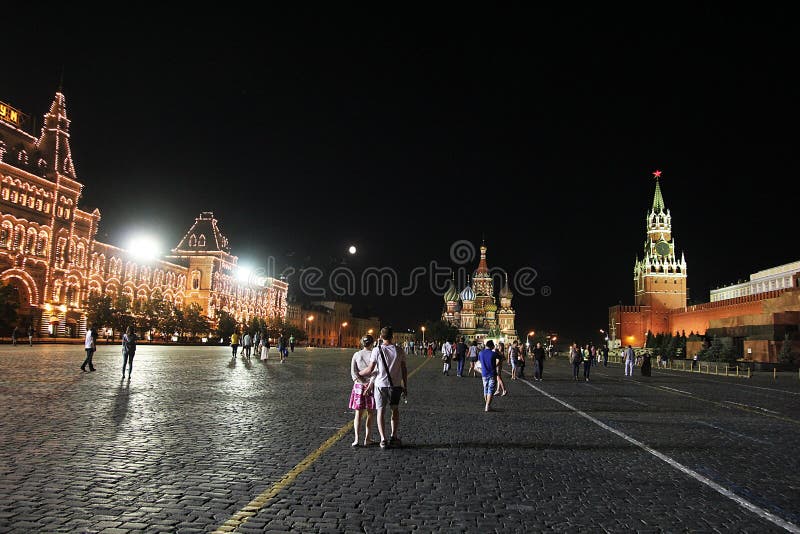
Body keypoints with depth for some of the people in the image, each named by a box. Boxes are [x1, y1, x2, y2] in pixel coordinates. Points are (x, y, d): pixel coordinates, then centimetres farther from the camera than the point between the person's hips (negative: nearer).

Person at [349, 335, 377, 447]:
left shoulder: (356, 355, 2)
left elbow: (353, 372, -4)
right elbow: (375, 372, -15)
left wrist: (362, 383, -7)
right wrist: (370, 386, -15)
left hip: (359, 386, 2)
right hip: (372, 386, -2)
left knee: (358, 413, 7)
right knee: (370, 413, 11)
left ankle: (356, 439, -2)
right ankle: (367, 439, 12)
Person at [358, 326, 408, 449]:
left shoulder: (377, 350, -7)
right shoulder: (399, 351, -1)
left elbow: (370, 370, -7)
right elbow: (404, 370, 2)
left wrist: (358, 373, 11)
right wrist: (405, 386, 11)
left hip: (380, 384, -2)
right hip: (395, 384, 2)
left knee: (381, 411, 6)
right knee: (395, 410, 19)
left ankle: (383, 440, 1)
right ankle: (394, 437, 19)